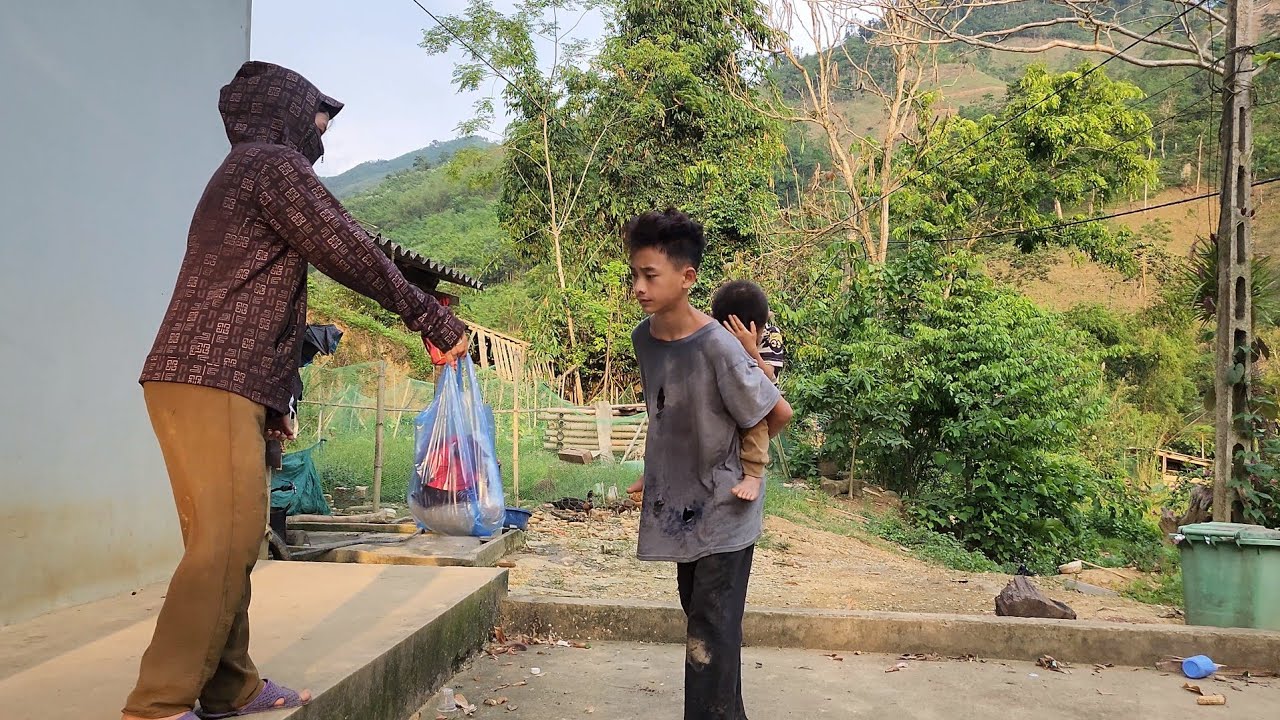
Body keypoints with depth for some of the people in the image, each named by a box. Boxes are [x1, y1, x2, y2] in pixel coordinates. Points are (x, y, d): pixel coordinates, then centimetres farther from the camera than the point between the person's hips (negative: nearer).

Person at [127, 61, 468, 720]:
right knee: (226, 542, -13)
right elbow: (348, 252, -10)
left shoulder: (242, 173, 27)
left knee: (230, 541, 9)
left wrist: (275, 400, 26)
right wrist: (432, 318, -3)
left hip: (224, 383, 10)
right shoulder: (274, 163, -3)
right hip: (211, 382, -10)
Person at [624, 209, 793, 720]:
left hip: (724, 506, -7)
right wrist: (660, 473, 12)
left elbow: (779, 414, -14)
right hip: (682, 505, 7)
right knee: (701, 616, 17)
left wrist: (733, 454, -1)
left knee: (711, 629, -5)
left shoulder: (717, 347, -24)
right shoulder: (643, 338, -3)